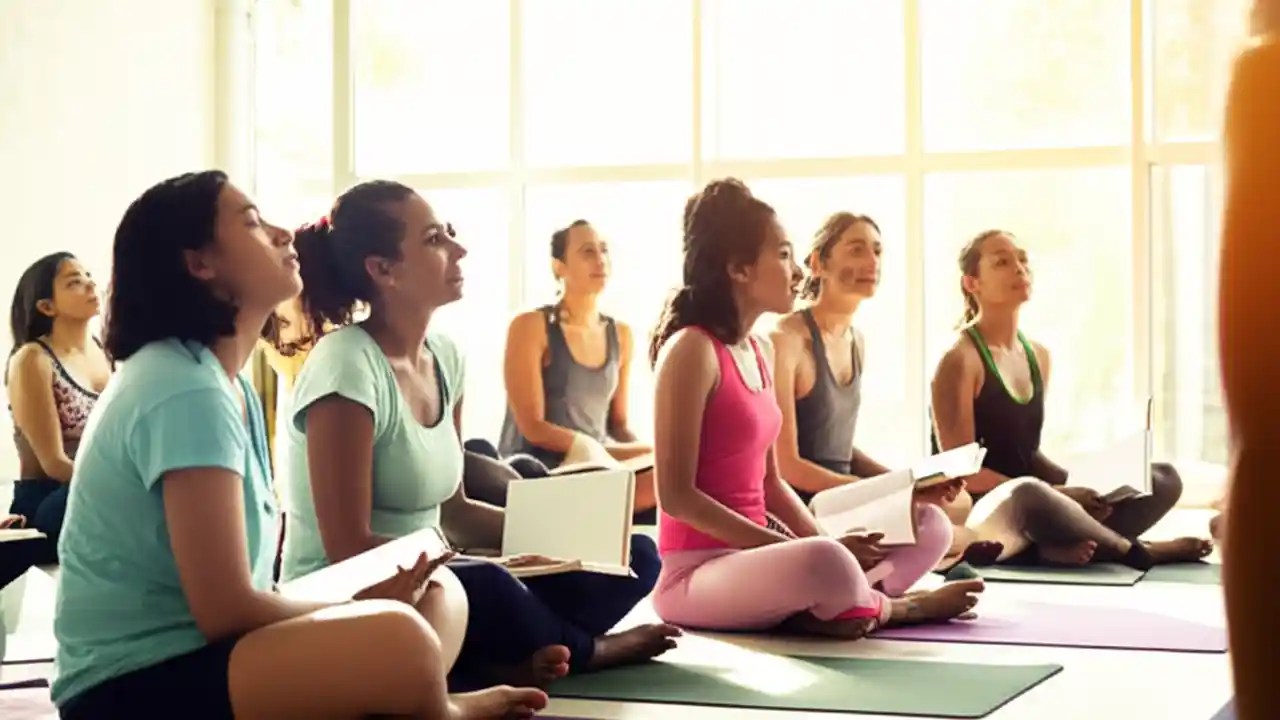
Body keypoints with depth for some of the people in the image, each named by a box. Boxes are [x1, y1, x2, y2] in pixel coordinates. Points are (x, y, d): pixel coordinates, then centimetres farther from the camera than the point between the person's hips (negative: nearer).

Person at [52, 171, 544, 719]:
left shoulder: (223, 382, 13)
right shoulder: (187, 392, -18)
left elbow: (232, 596, 12)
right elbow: (227, 610, -20)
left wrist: (356, 607, -2)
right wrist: (359, 610, -5)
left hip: (189, 653, 11)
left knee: (438, 594, 9)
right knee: (400, 640, -31)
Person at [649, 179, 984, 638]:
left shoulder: (755, 351, 12)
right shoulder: (692, 348, -14)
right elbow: (676, 495, -18)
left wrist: (827, 542, -1)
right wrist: (797, 549, -19)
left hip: (751, 556, 9)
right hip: (697, 573, -9)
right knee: (825, 565, -36)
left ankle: (813, 610, -9)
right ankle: (891, 609, -4)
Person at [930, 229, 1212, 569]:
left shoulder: (1037, 355, 13)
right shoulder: (959, 360, -12)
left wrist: (1073, 487, -1)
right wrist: (1057, 493, -19)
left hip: (1026, 512, 8)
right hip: (974, 517, -8)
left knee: (1164, 479, 0)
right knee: (1028, 494, -43)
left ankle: (1065, 545, -26)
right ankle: (1135, 551, -17)